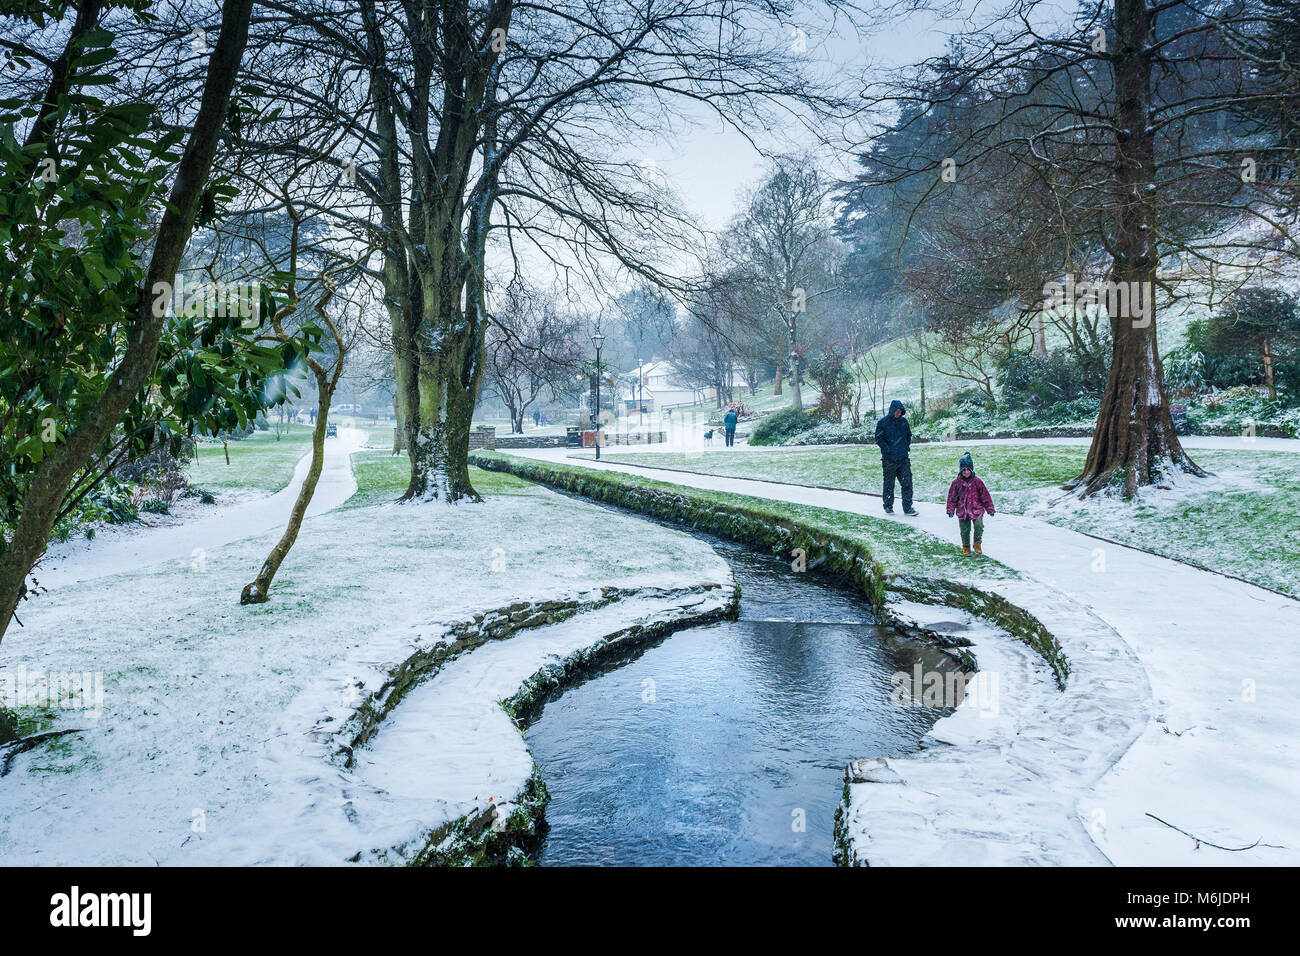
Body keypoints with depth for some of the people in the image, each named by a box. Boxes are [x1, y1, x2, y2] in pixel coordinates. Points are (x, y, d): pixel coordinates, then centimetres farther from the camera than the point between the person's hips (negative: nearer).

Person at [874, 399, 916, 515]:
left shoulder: (904, 421, 9)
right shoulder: (882, 423, -4)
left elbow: (909, 435, 21)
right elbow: (879, 439, -4)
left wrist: (907, 446, 6)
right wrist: (888, 450, -13)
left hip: (903, 458, 4)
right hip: (889, 459, -3)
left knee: (907, 482, -1)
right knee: (889, 484, 5)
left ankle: (908, 508, 5)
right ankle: (888, 507, 18)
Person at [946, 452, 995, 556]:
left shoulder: (977, 482, -2)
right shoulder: (956, 483, 0)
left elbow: (985, 496, 3)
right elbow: (952, 497, 6)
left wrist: (990, 509, 3)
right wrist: (951, 510, 2)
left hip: (976, 509, -1)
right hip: (962, 511, 1)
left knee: (979, 526, -17)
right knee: (965, 530, 6)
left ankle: (977, 543, 7)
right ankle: (966, 547, 23)